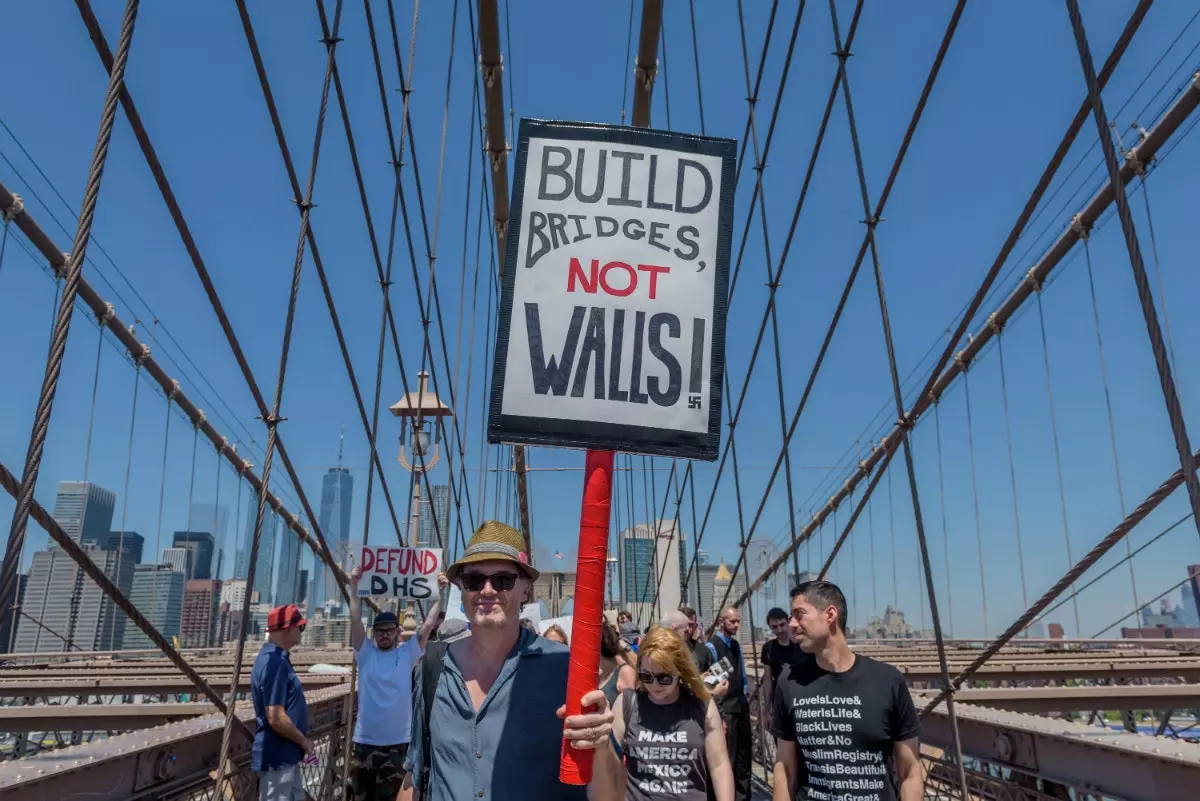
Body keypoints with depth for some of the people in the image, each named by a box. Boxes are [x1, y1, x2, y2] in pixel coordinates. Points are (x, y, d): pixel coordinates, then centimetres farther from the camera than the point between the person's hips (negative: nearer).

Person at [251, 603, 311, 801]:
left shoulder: (276, 658, 9)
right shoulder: (274, 662, -24)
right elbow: (276, 718, -28)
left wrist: (300, 744, 19)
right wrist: (304, 741, -14)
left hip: (286, 756, 10)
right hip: (277, 758, -10)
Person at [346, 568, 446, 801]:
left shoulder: (407, 654, 3)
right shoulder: (365, 653, 2)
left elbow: (429, 624, -2)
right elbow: (356, 619, -5)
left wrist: (441, 591, -5)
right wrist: (353, 585, -12)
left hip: (397, 744, 0)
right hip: (365, 742, 0)